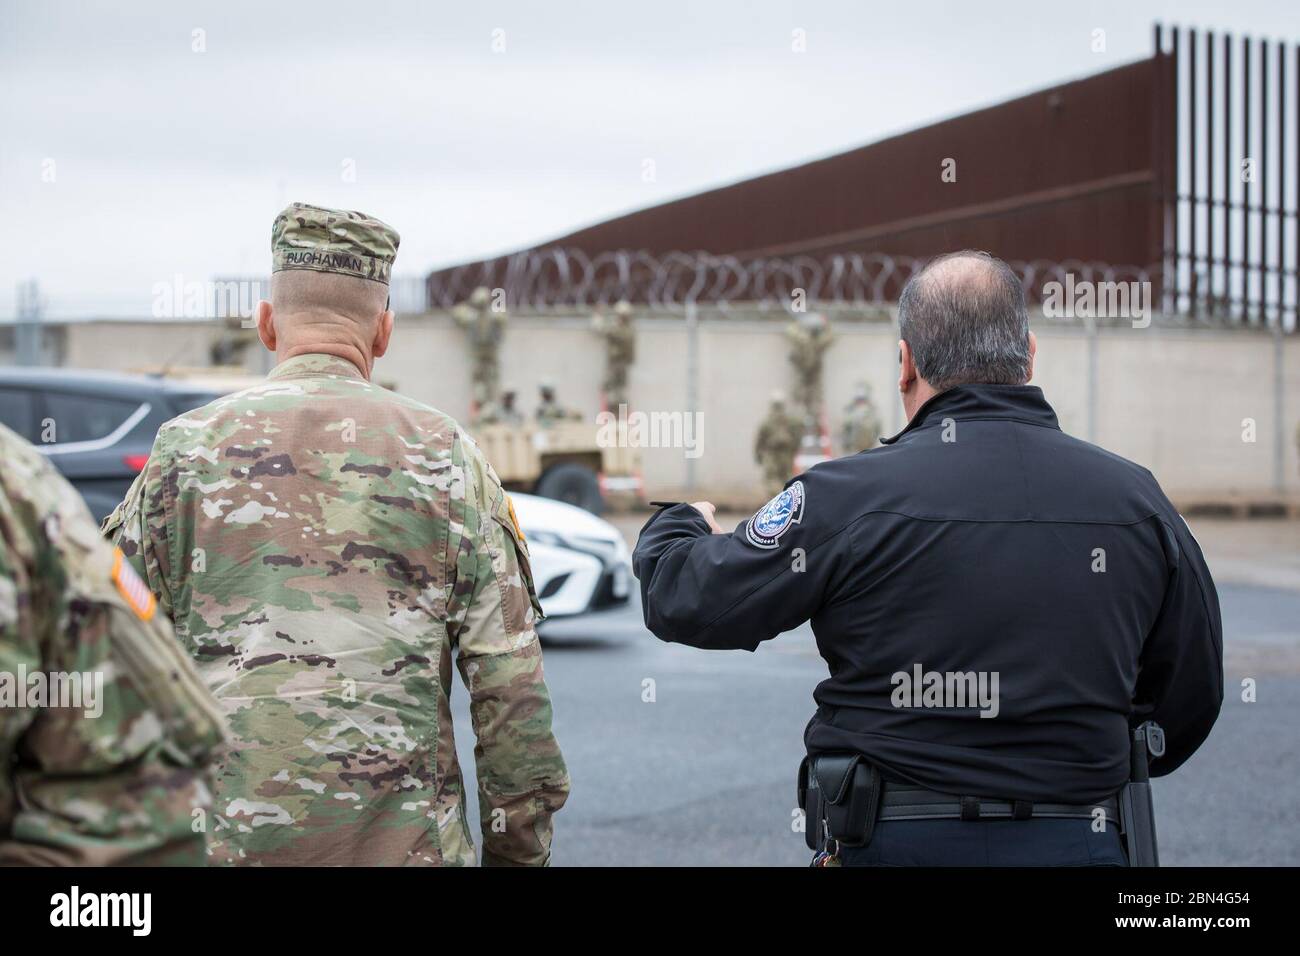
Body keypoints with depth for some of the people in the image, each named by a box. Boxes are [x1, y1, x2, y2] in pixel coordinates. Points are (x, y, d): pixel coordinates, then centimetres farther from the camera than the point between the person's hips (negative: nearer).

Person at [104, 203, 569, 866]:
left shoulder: (184, 451, 0)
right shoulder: (444, 456, -1)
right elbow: (510, 681, -3)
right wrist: (518, 847, 5)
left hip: (222, 833, 1)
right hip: (405, 837, 0)